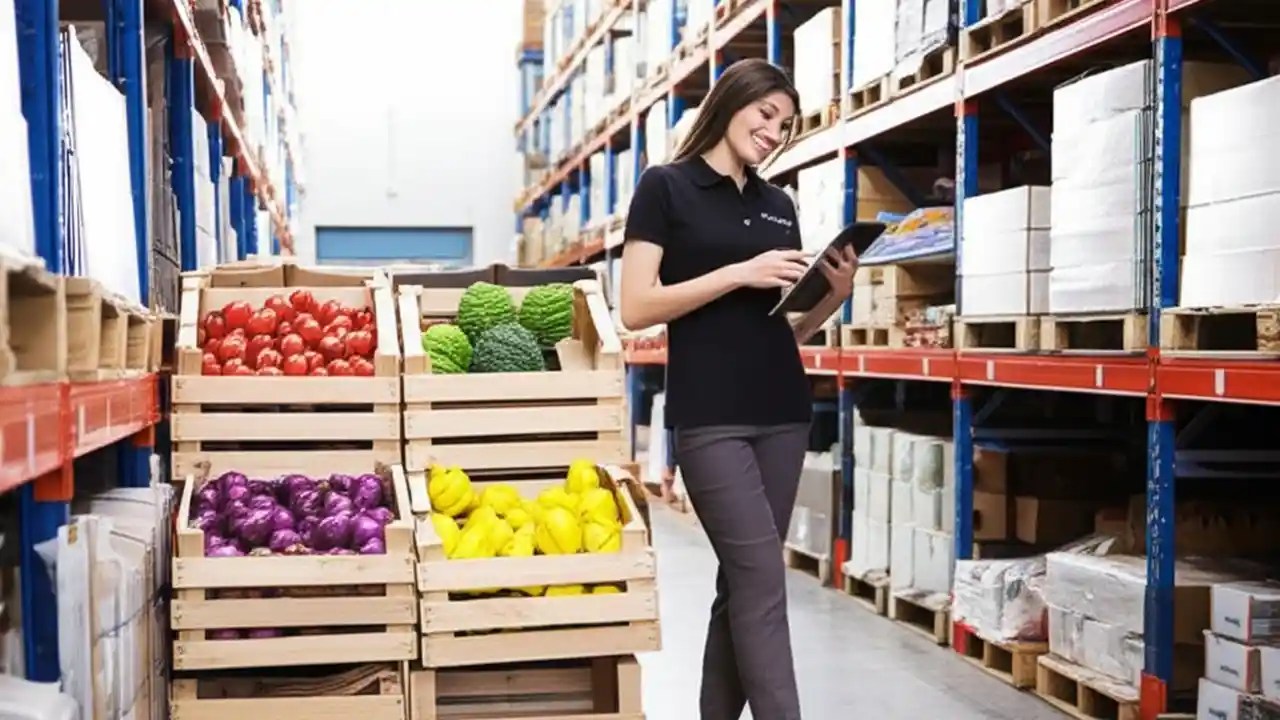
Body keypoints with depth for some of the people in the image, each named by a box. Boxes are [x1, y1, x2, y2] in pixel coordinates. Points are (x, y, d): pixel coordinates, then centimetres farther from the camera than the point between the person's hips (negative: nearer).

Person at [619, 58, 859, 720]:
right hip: (710, 417, -6)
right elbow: (636, 308, -10)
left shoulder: (779, 205, 15)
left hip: (783, 413, 6)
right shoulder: (666, 187, -1)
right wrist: (740, 274, -16)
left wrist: (837, 292, -1)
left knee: (741, 581, 9)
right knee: (762, 581, -10)